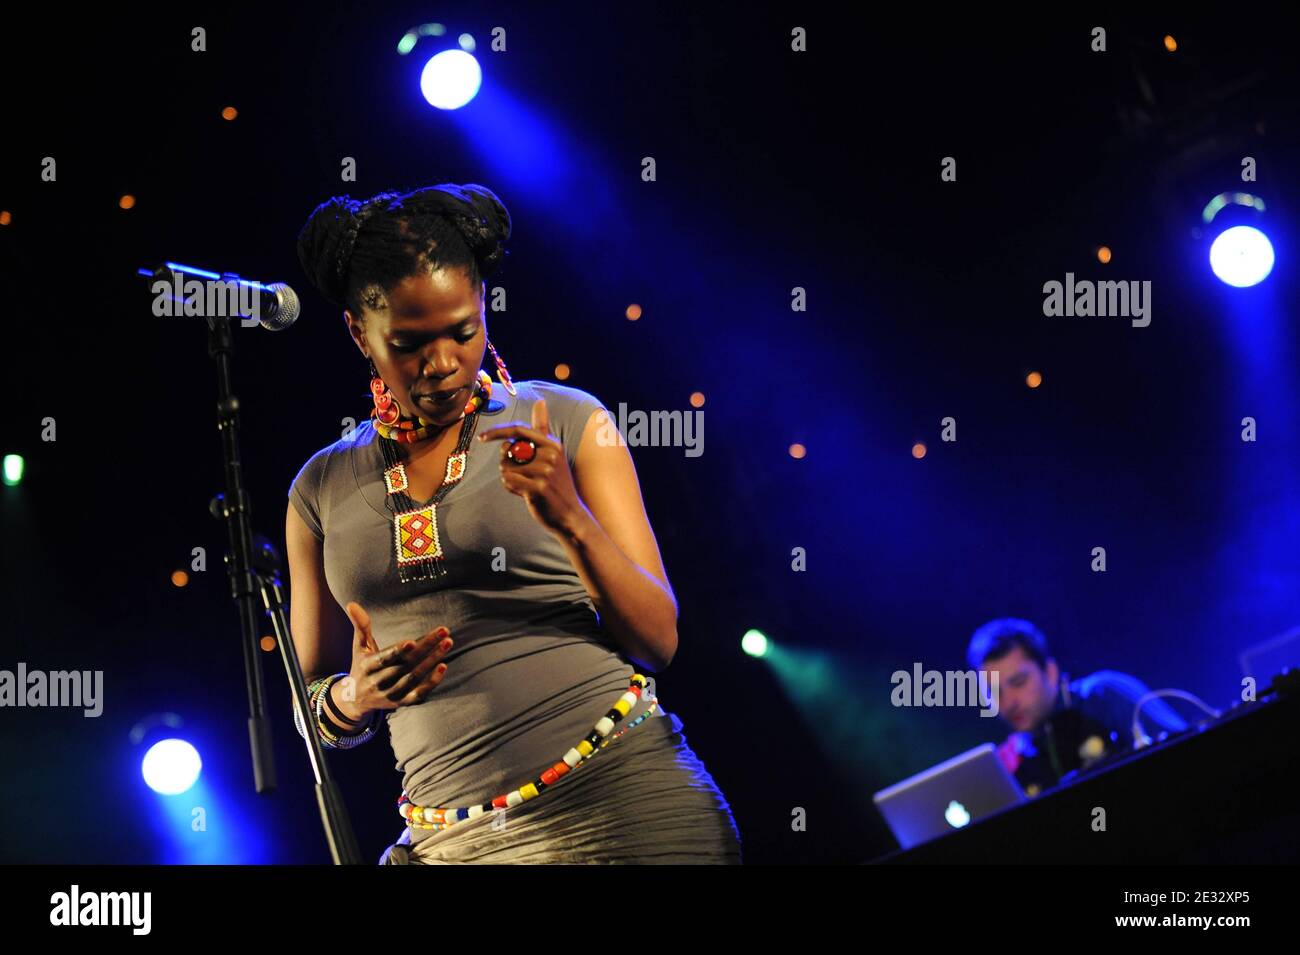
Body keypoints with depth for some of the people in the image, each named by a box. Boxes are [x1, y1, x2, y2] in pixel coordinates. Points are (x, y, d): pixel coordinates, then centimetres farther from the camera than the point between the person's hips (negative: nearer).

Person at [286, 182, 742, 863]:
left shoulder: (568, 423, 3)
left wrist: (570, 520, -16)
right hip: (457, 841, 2)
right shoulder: (322, 491, 10)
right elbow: (315, 715, 16)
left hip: (631, 807, -2)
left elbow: (658, 641, -1)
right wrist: (352, 698, -7)